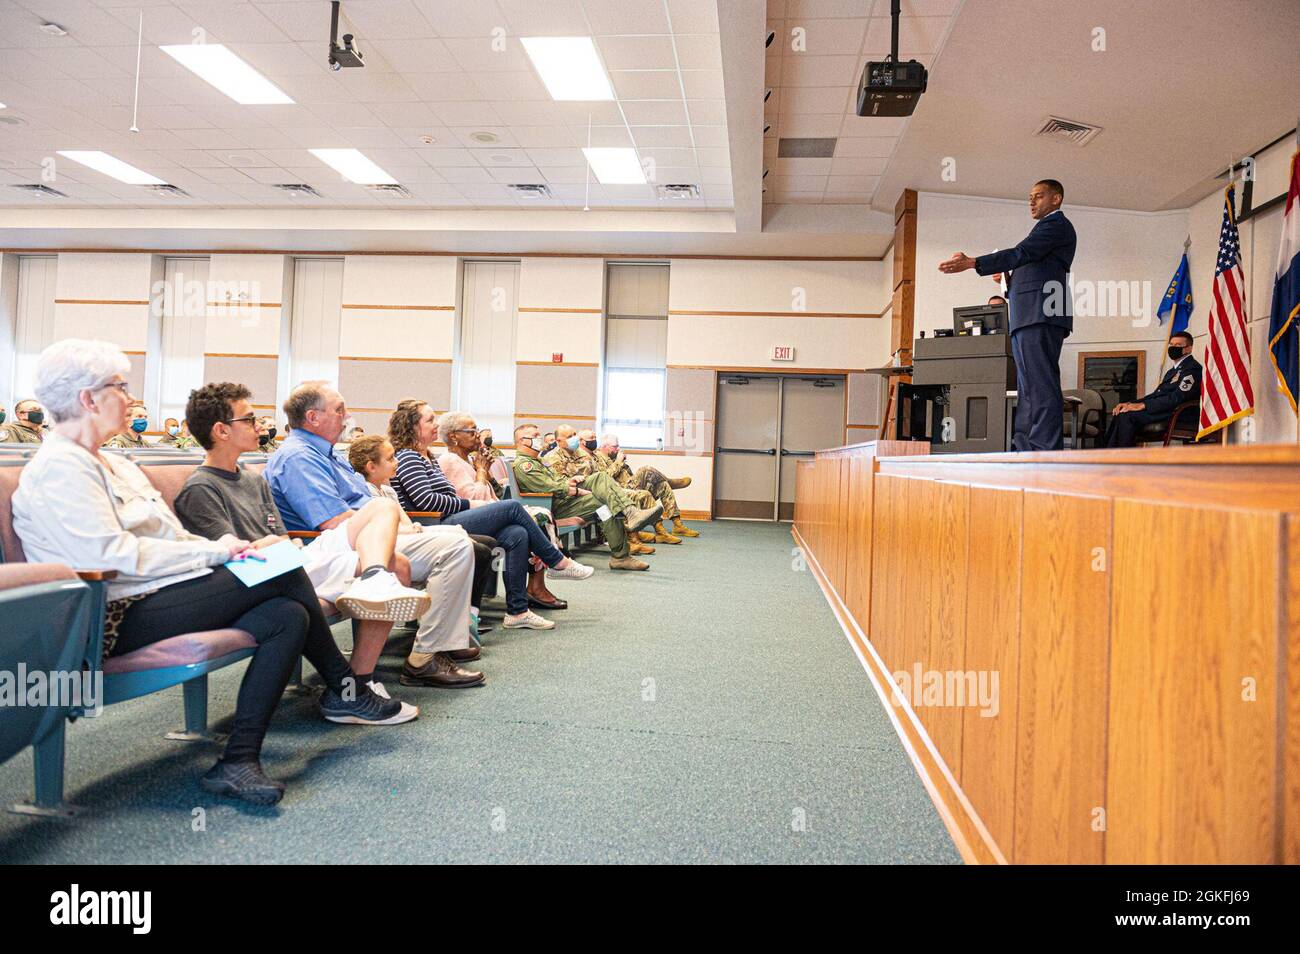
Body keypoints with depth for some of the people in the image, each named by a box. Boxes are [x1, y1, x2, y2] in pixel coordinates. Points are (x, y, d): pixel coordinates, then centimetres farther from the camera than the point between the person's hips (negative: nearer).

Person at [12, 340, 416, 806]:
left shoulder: (114, 465, 22)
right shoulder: (59, 467, -9)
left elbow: (167, 538, 20)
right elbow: (111, 554, -20)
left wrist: (221, 548, 0)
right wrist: (211, 552, -16)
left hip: (155, 595, 10)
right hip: (121, 615, -10)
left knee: (287, 615, -13)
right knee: (285, 576, -20)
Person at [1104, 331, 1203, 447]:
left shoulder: (1192, 368, -5)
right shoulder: (1173, 370, 27)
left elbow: (1177, 398, -17)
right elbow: (1156, 395, 22)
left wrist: (1142, 405, -20)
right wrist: (1131, 403, 4)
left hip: (1174, 413, -9)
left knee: (1126, 416, -26)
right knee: (1119, 414, -8)